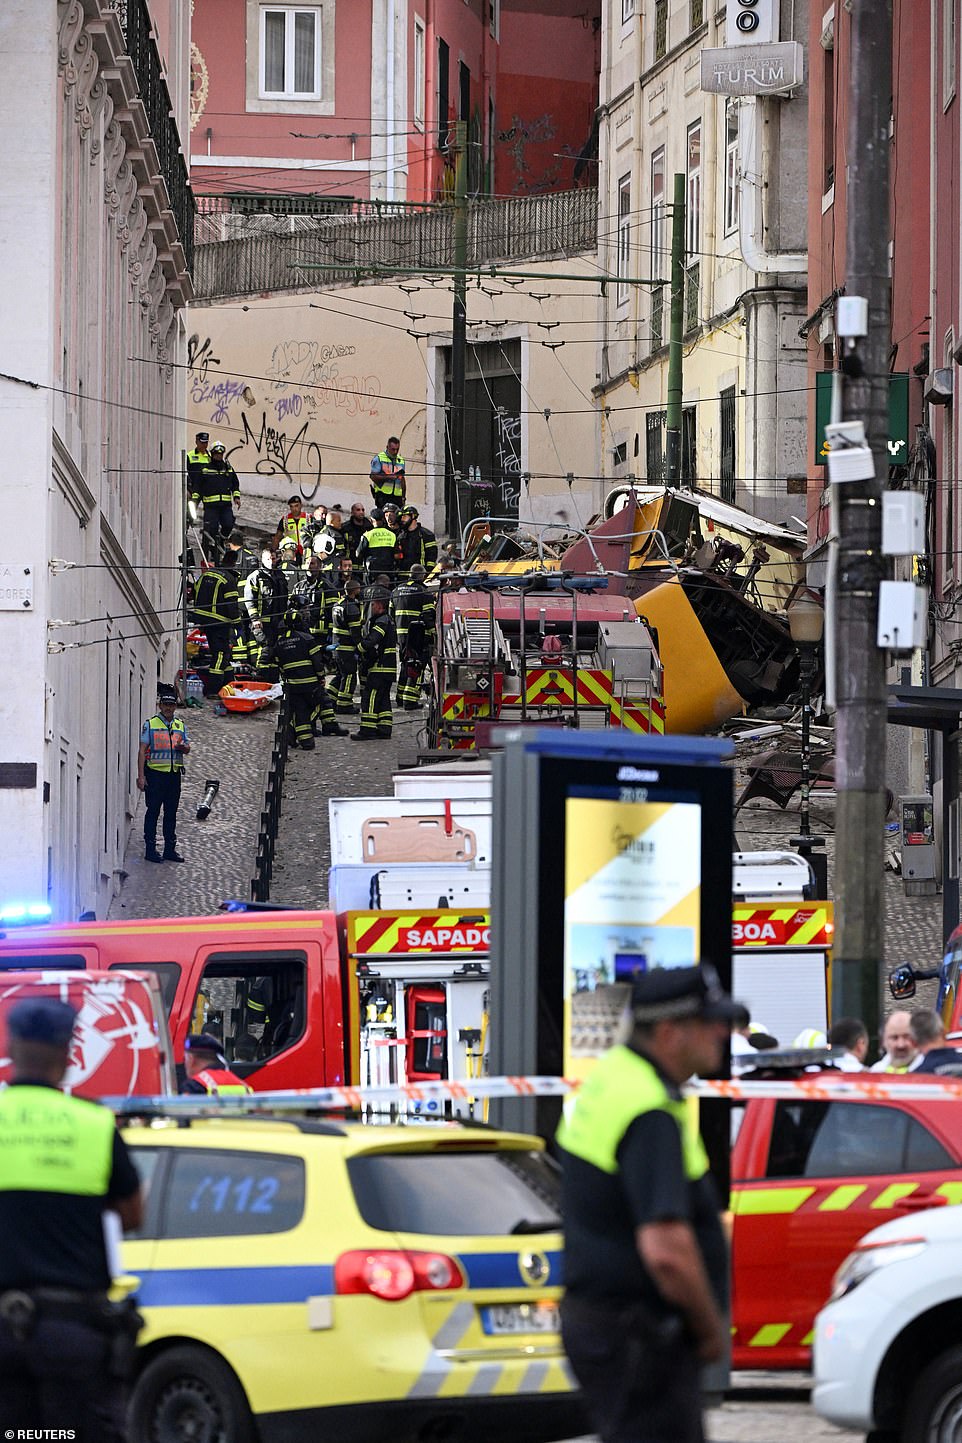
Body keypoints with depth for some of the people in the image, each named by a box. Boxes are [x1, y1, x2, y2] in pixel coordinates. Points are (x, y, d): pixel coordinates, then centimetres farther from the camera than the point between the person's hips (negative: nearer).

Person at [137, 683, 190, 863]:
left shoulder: (180, 725, 13)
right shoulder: (150, 724, -1)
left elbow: (187, 748, 17)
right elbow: (142, 750, -4)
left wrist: (183, 747, -10)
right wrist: (141, 776, -11)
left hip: (174, 773, 4)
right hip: (155, 772, -4)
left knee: (171, 812, 9)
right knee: (153, 811, -2)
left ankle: (170, 848, 16)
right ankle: (150, 849, 3)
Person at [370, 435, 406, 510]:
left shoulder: (401, 460, 19)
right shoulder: (379, 458, 1)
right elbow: (373, 477, -6)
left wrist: (403, 497, 16)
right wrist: (388, 476, -18)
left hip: (397, 495, 5)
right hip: (383, 495, -5)